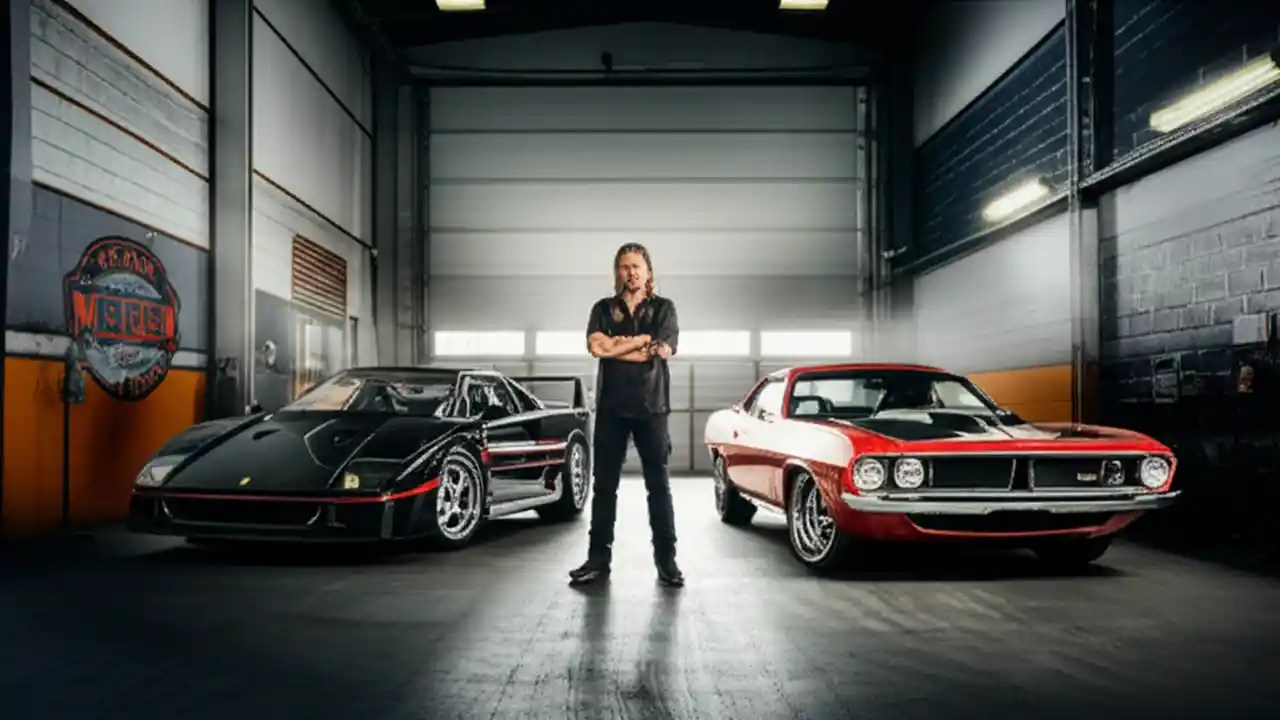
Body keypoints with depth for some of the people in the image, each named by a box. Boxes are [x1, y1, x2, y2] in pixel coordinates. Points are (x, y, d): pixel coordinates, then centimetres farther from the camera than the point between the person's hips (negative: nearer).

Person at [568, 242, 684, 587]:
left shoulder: (664, 308, 6)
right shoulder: (603, 309, 11)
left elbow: (662, 351, -10)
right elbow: (596, 345, -8)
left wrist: (617, 345, -7)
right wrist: (641, 340, -9)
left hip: (651, 406, -2)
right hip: (611, 406, 2)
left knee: (658, 485, 2)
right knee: (604, 485, 5)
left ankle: (666, 559, 8)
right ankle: (598, 558, 11)